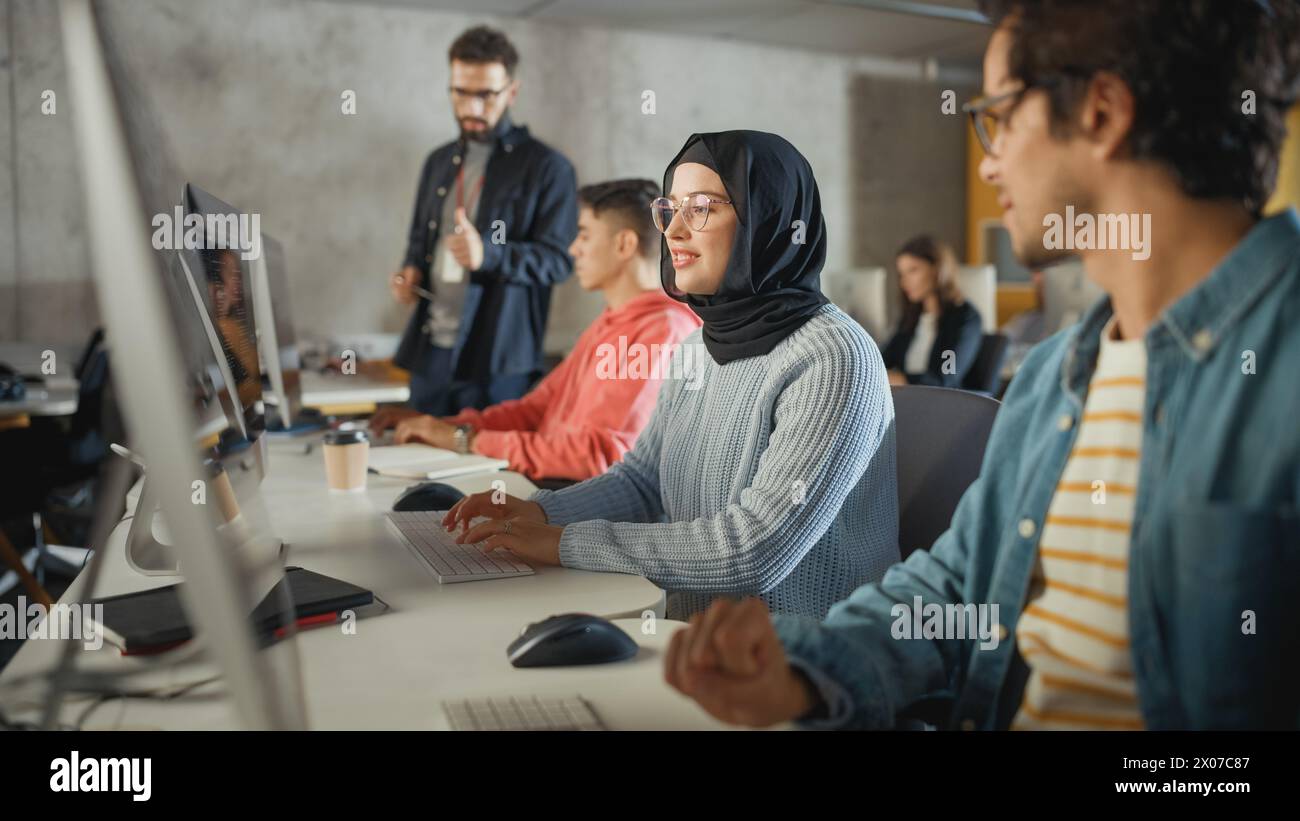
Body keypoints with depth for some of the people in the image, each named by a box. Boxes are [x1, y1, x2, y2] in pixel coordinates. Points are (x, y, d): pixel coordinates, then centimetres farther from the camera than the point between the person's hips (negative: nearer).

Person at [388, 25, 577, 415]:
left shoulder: (547, 167, -4)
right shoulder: (439, 162, 15)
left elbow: (557, 260, -10)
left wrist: (488, 253, -26)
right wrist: (411, 270, 3)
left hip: (496, 362, -5)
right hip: (430, 352, 6)